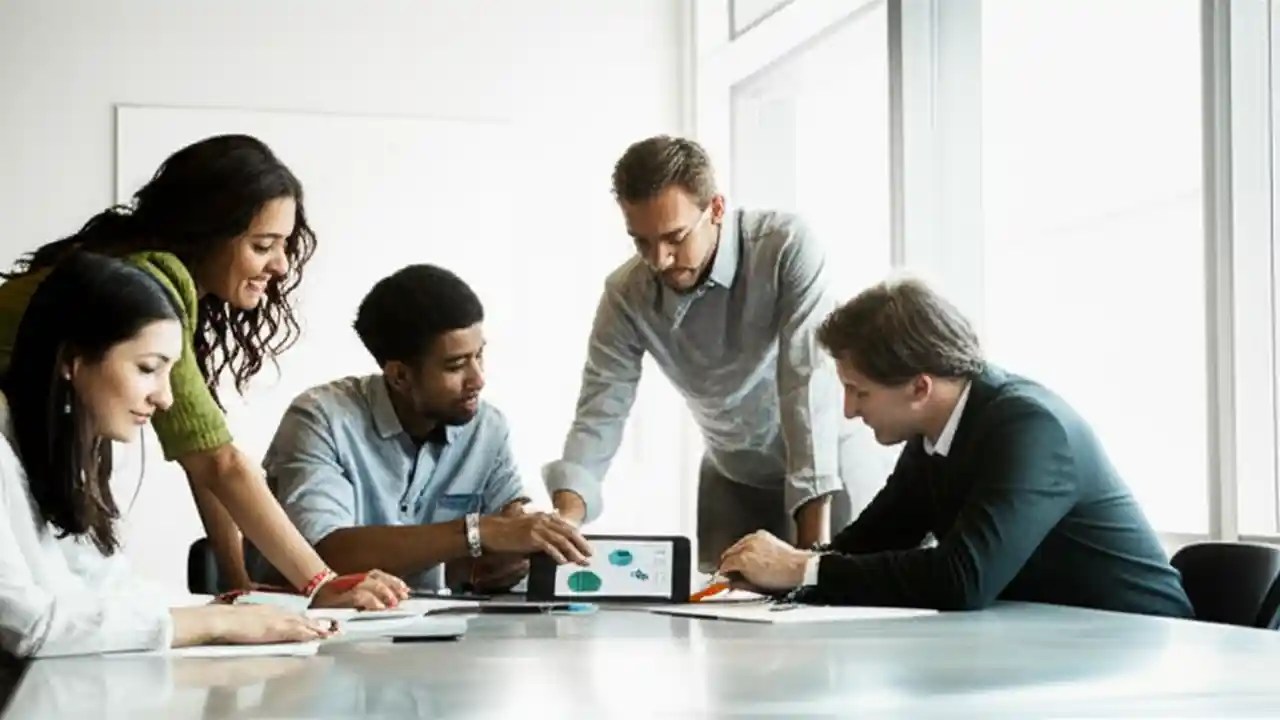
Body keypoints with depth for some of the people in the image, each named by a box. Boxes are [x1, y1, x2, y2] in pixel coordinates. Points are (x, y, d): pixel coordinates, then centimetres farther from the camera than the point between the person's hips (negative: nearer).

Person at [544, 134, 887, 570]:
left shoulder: (787, 246, -26)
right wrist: (567, 516, -36)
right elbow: (599, 415, -16)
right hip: (733, 477, 3)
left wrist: (815, 543, -37)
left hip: (829, 466, -3)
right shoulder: (625, 295, -16)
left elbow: (809, 383, -32)